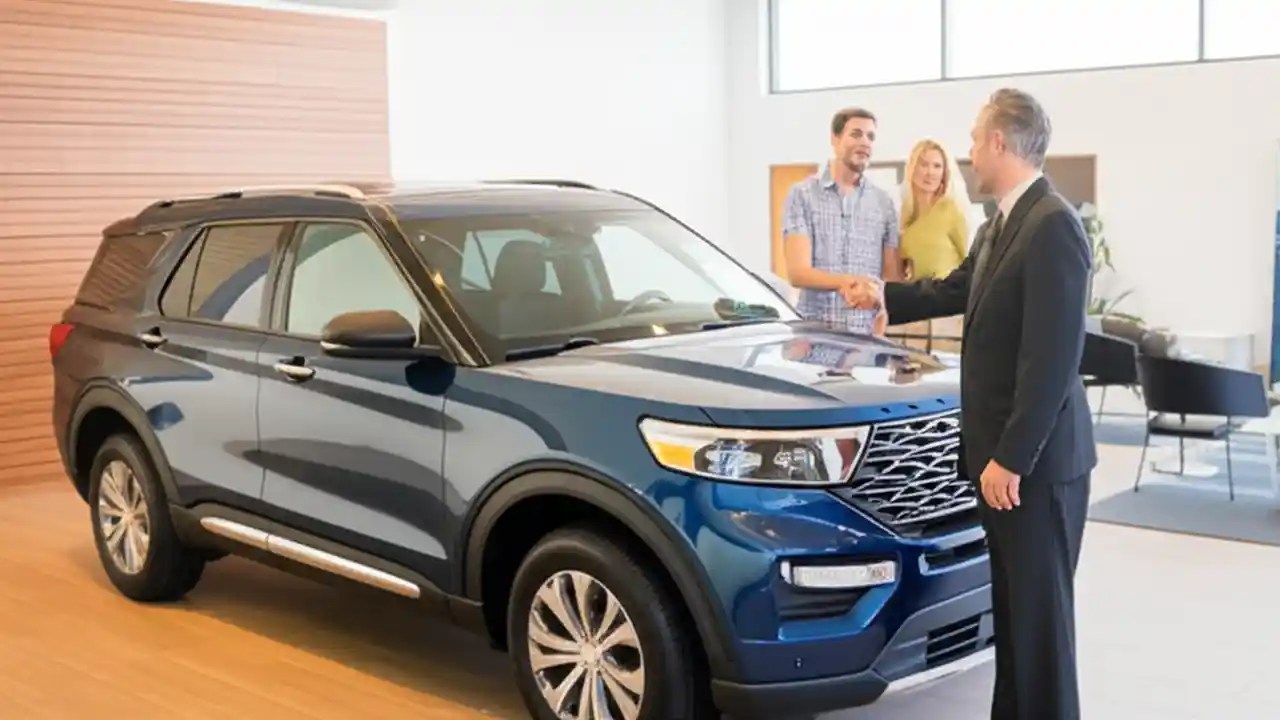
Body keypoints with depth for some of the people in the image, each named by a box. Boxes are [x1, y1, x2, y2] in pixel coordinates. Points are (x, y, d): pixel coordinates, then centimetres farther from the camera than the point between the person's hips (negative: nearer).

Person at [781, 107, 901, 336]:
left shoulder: (884, 202, 11)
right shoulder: (803, 194, 2)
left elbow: (892, 276, 11)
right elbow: (797, 272, -7)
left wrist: (873, 290, -11)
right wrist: (847, 281, -23)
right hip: (815, 329, -2)